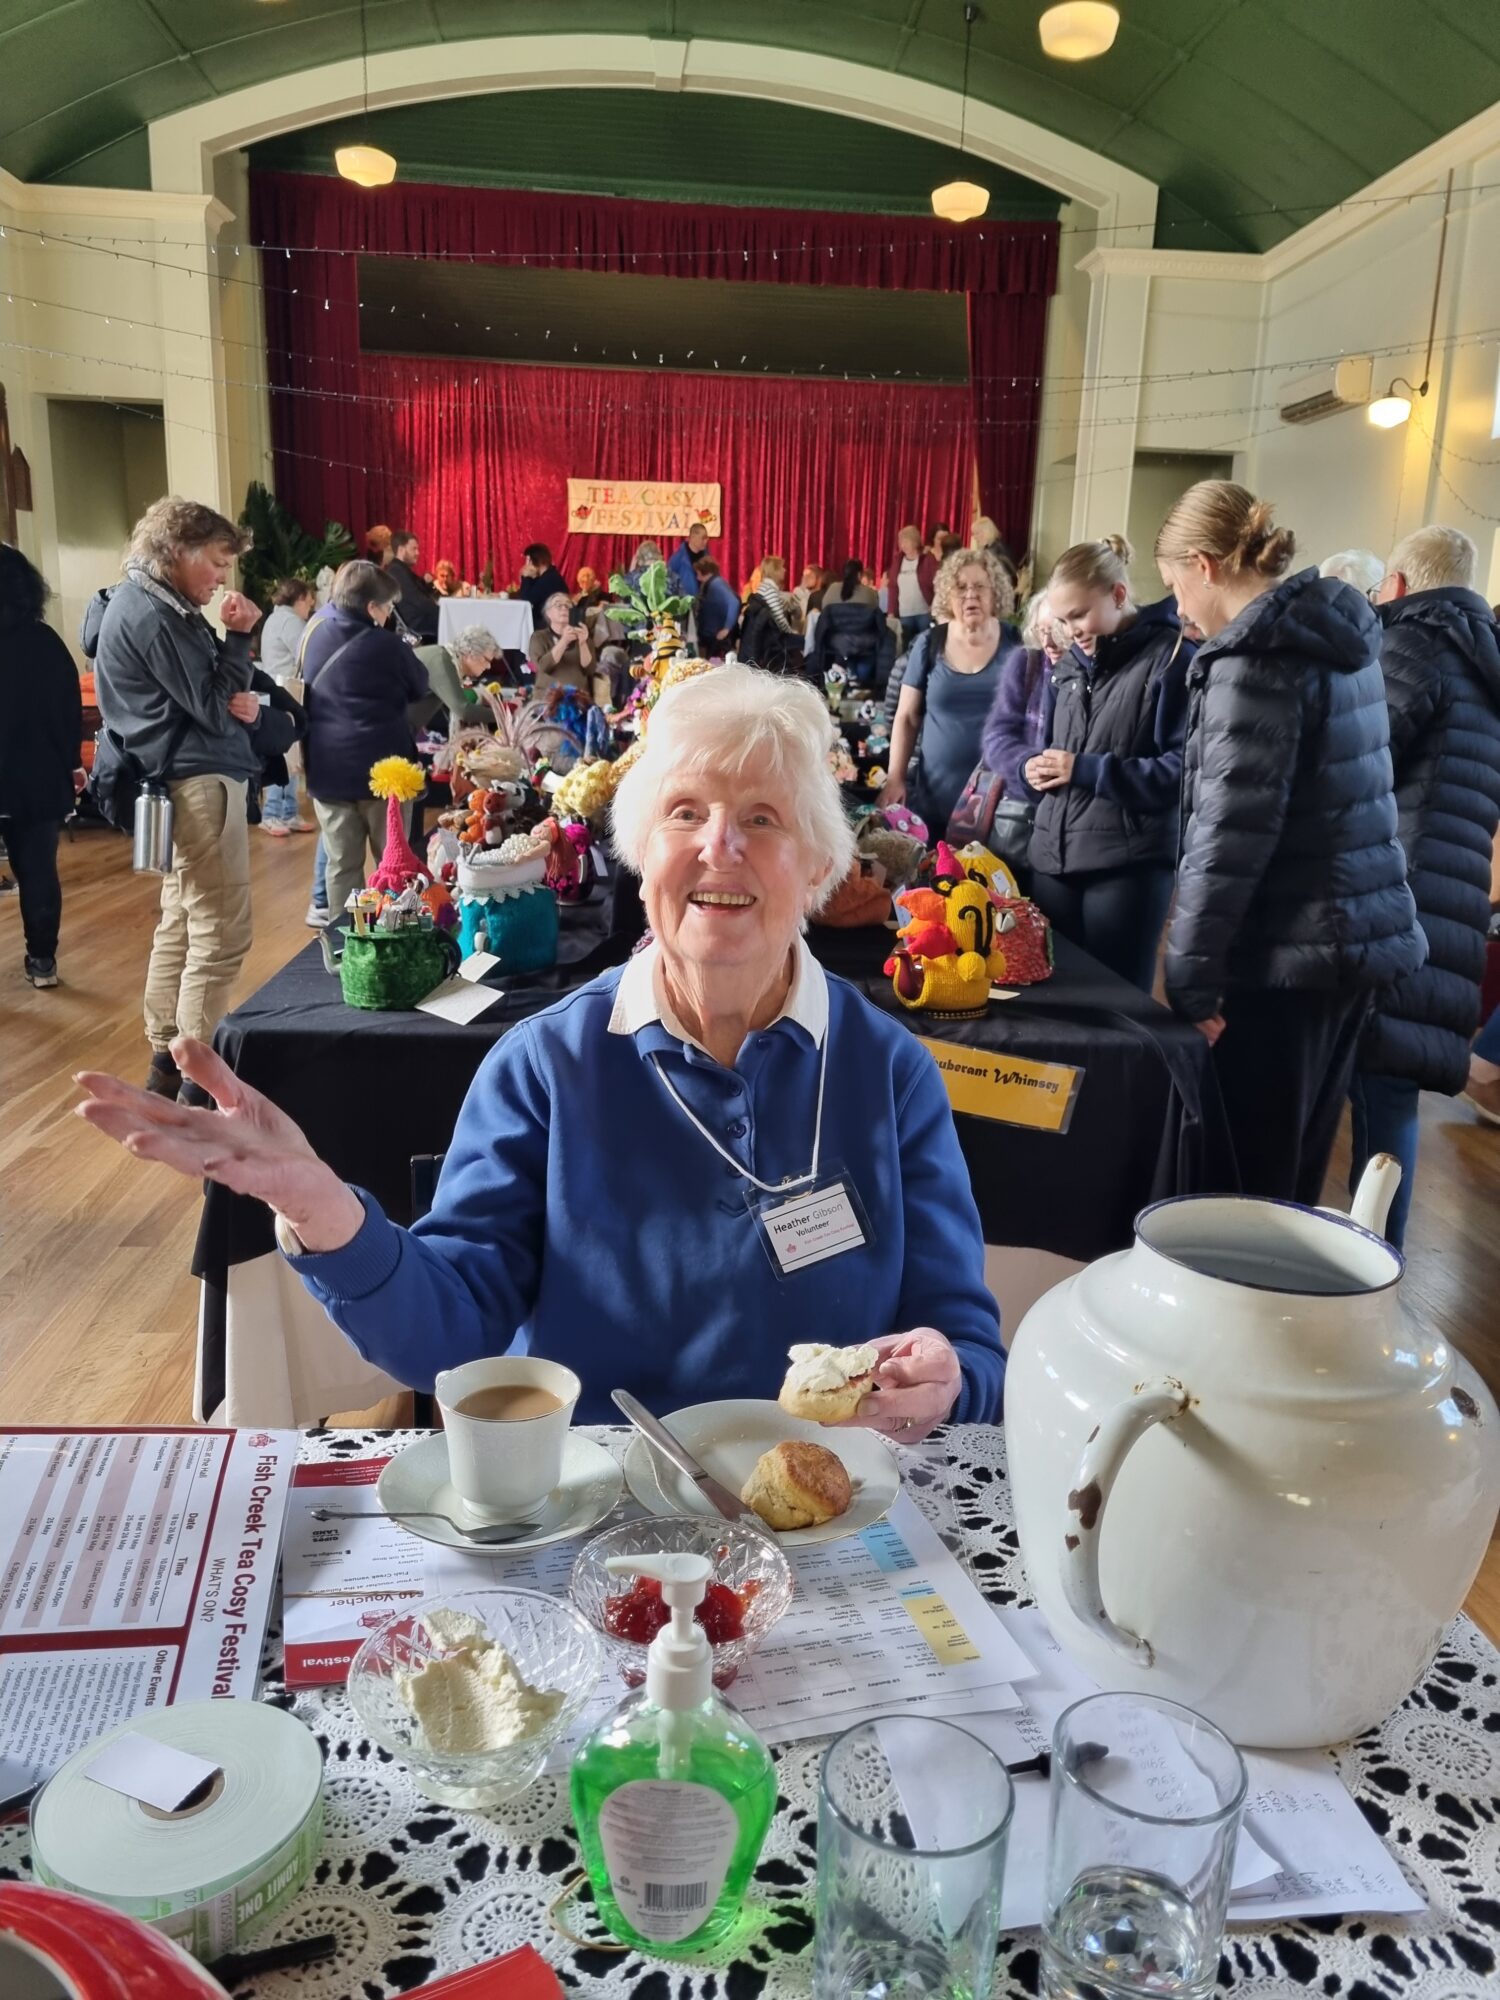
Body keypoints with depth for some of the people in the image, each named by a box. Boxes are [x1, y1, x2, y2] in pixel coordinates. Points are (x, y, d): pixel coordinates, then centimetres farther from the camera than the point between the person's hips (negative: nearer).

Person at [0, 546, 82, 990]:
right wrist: (71, 763, 12)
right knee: (39, 870, 9)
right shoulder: (46, 640, -1)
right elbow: (71, 706, 4)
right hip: (40, 776, 3)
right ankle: (42, 960, 14)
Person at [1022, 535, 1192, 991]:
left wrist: (1086, 769, -15)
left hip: (1128, 864, -7)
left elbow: (1184, 767, -15)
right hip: (1054, 856, 7)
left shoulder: (1170, 656, -7)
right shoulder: (1069, 664, 15)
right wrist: (1035, 769, 1)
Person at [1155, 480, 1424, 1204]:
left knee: (1245, 1182, 2)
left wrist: (1190, 974, -15)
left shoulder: (1257, 658, -15)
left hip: (1289, 953, -9)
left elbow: (1229, 838, -20)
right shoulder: (1335, 633, 12)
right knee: (1296, 1169, 19)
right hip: (1357, 936, 9)